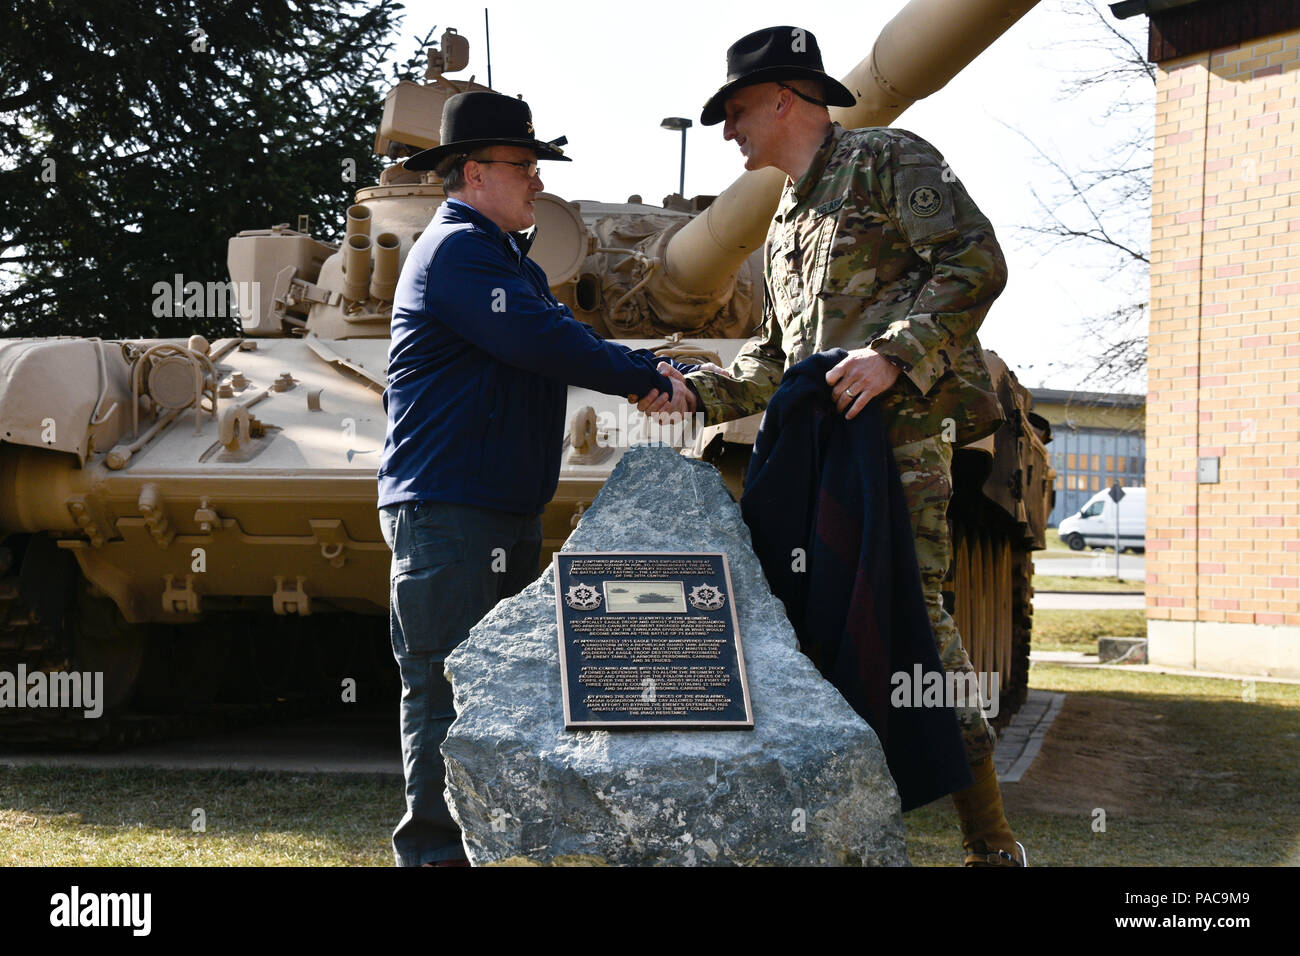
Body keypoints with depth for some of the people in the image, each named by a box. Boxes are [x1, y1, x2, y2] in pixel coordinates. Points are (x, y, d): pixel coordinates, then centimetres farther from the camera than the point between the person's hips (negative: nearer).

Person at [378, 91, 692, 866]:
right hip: (446, 508, -10)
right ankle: (436, 846, -4)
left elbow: (565, 339, 20)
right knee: (447, 686, -8)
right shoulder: (457, 250, -11)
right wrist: (650, 381, -15)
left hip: (508, 509, 10)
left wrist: (674, 376, 6)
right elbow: (542, 341, -22)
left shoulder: (509, 260, 22)